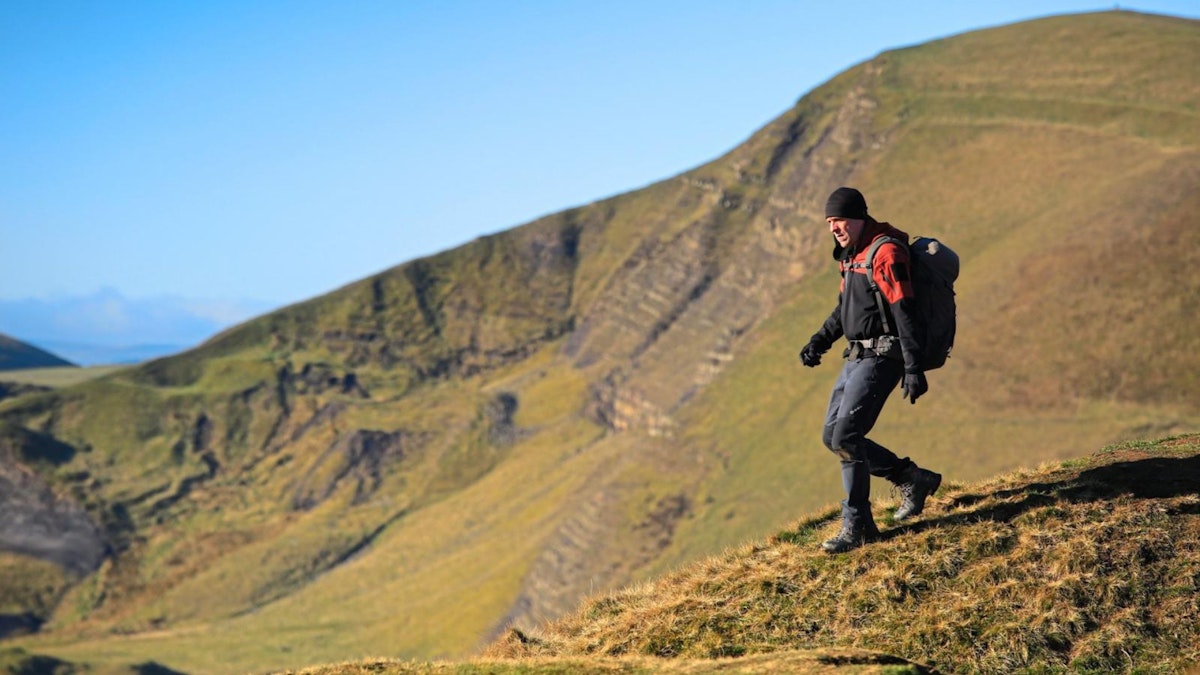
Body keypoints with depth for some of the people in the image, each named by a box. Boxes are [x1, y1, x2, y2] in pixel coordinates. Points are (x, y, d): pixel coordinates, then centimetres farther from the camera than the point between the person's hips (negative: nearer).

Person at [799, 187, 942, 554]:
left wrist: (914, 369, -25)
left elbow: (904, 313, -20)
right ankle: (913, 479, 19)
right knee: (833, 436, 8)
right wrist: (819, 342, 16)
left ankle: (857, 526, -6)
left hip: (881, 357, -10)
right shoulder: (852, 254, 15)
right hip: (857, 356, 10)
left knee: (846, 437, -15)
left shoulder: (886, 253, -15)